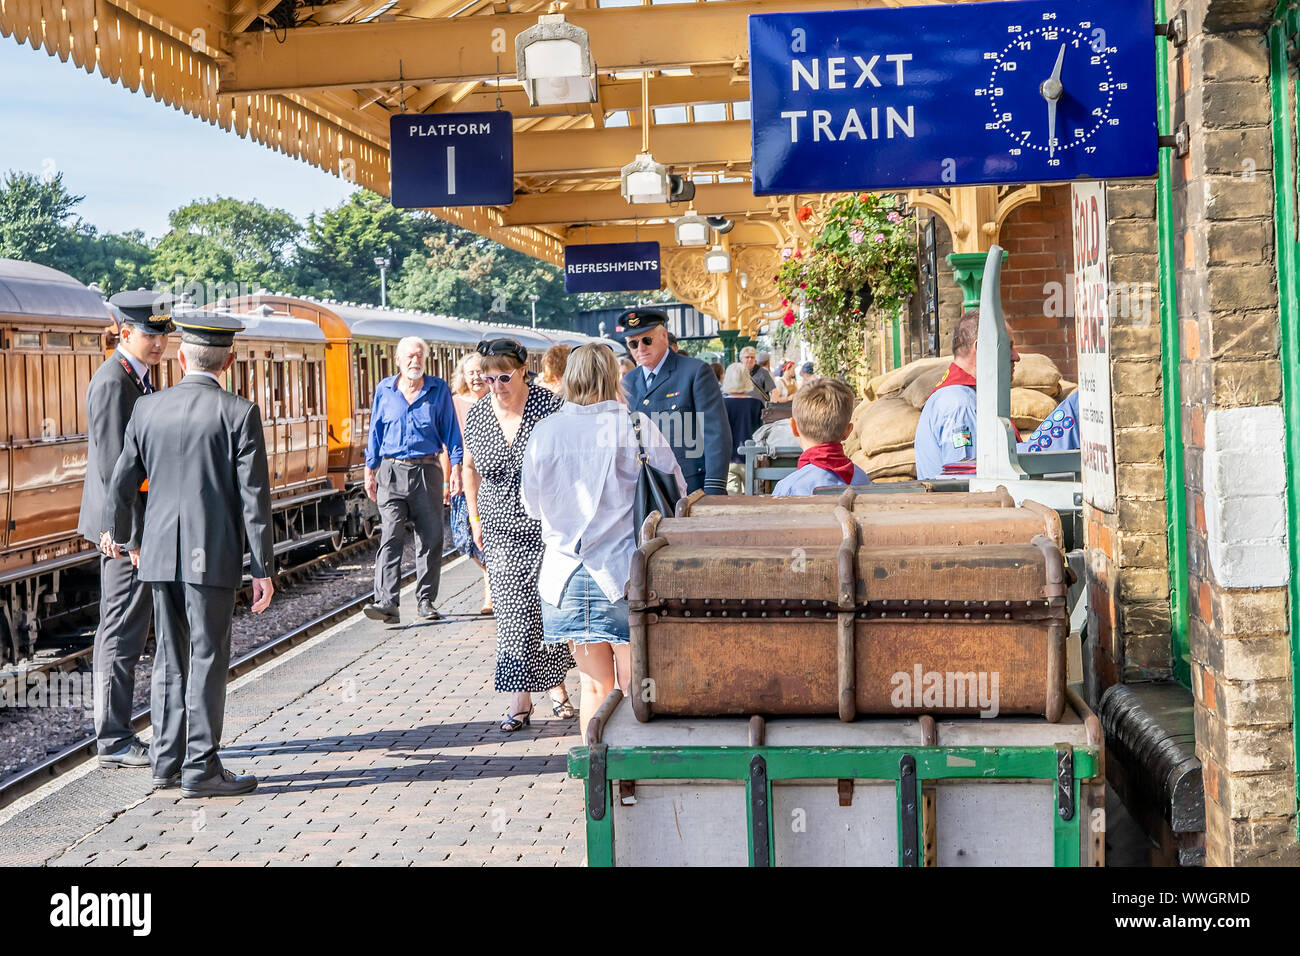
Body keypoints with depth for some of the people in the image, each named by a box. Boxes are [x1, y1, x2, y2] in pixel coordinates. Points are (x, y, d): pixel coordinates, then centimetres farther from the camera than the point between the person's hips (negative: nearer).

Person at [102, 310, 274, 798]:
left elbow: (120, 486, 8)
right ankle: (200, 769, 4)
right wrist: (263, 568, -5)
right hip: (212, 556, -4)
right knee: (207, 660, 1)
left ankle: (167, 761, 19)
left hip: (160, 555, 4)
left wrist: (131, 540, 25)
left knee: (170, 659, 13)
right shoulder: (239, 413, -8)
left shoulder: (147, 409, 4)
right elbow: (254, 498, -10)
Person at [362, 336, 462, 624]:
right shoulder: (384, 390, 8)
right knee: (391, 537, -10)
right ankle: (386, 603, -17)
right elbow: (376, 432, 13)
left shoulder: (438, 389, 5)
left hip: (427, 471, 0)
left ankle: (425, 600, 16)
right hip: (392, 472, 0)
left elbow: (450, 430, 7)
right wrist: (370, 471, 9)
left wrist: (456, 468, -1)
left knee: (430, 538, 4)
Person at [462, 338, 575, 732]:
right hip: (503, 529, 3)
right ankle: (521, 699, 0)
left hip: (548, 525, -3)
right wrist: (475, 519, 14)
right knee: (513, 611, -2)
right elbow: (470, 467, 16)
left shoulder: (550, 406, -11)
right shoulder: (477, 415, 1)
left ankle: (556, 686, 20)